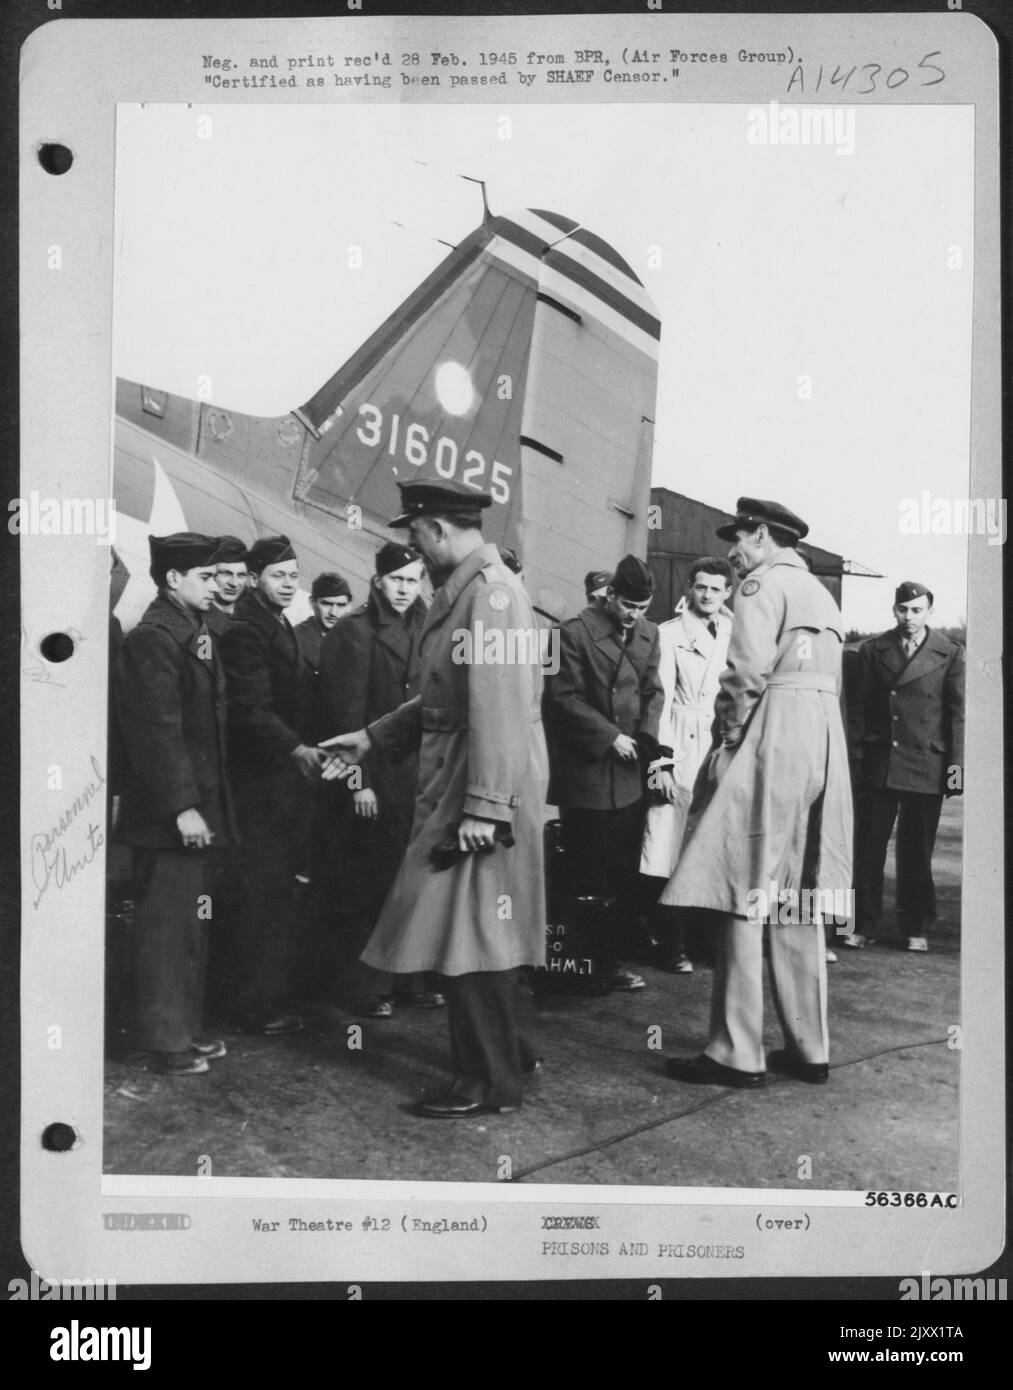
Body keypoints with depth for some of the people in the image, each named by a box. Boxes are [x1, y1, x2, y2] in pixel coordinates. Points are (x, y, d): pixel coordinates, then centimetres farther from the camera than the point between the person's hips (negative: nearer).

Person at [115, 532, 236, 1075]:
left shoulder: (192, 631, 14)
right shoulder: (153, 638, -15)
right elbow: (157, 730, -20)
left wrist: (206, 802, 15)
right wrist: (181, 806, -21)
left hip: (198, 803, 9)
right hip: (168, 814, -9)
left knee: (191, 921, 16)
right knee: (167, 923, 0)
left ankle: (184, 1026, 28)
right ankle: (163, 1039, 12)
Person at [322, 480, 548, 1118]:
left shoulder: (492, 592, -18)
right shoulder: (465, 590, 14)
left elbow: (499, 709, -24)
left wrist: (484, 808, -25)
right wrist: (373, 737, 18)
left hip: (483, 790, -10)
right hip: (452, 789, 10)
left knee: (472, 933, -1)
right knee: (490, 926, 18)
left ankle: (491, 1081, 13)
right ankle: (514, 1050, 33)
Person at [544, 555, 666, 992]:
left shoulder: (649, 634, 11)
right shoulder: (576, 632, -7)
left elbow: (653, 690, 14)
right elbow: (565, 697, -9)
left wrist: (647, 733, -4)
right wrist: (611, 736, -13)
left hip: (628, 774, 5)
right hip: (585, 771, -5)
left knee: (624, 877, 5)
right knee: (586, 877, 1)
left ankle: (612, 959, 15)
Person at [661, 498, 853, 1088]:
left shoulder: (763, 584, -4)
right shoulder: (820, 591, 22)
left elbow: (748, 672, -15)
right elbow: (830, 680, 17)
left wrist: (729, 736, -3)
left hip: (772, 737, -9)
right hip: (824, 740, 9)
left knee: (746, 899, -6)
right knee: (800, 902, 12)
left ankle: (738, 1054, -3)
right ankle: (810, 1049, 17)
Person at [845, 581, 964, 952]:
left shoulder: (950, 654, 3)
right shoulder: (873, 650, 7)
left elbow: (959, 712, 3)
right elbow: (859, 707, 8)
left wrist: (957, 762, -3)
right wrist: (854, 755, 3)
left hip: (927, 765, -1)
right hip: (878, 764, 1)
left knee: (917, 851, 6)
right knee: (869, 845, 1)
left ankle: (916, 928, 18)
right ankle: (863, 924, 11)